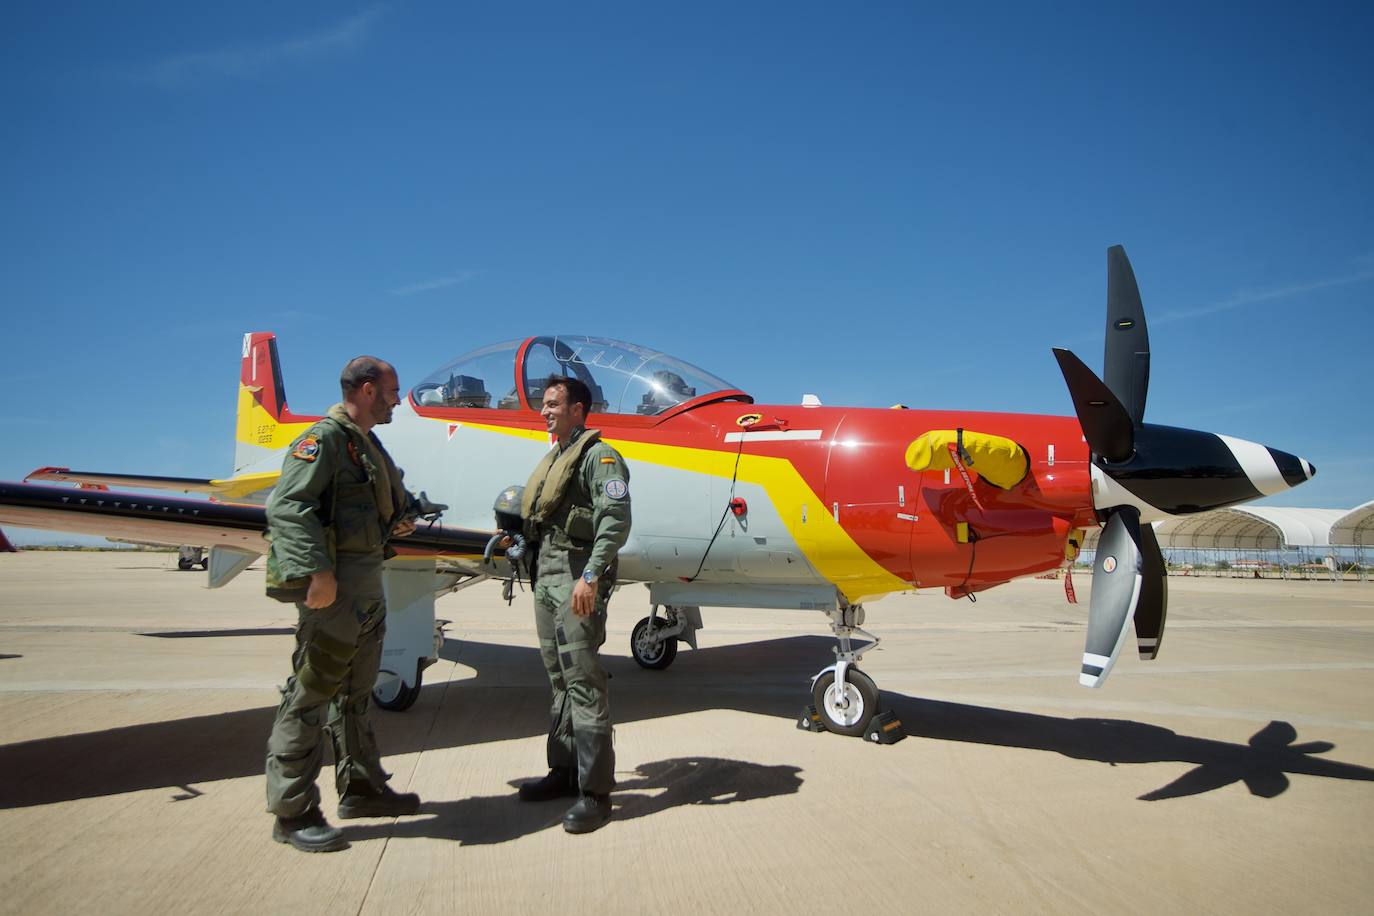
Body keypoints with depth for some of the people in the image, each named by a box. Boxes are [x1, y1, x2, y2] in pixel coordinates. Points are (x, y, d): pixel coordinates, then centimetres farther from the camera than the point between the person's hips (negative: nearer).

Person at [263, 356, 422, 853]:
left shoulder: (368, 443, 18)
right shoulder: (325, 438, -12)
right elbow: (287, 505, -22)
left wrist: (392, 524, 5)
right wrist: (318, 571, -29)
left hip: (368, 586, 10)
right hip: (335, 587, -10)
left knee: (355, 694, 18)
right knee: (310, 695, -2)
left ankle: (361, 787, 31)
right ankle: (293, 812, 7)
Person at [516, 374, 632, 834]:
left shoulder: (598, 455, -8)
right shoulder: (553, 459, 21)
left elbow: (616, 518, -19)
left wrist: (591, 575, -26)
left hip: (578, 576, -9)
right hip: (546, 574, 9)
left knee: (583, 682, -8)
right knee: (560, 680, 14)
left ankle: (595, 792, -2)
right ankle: (564, 771, 25)